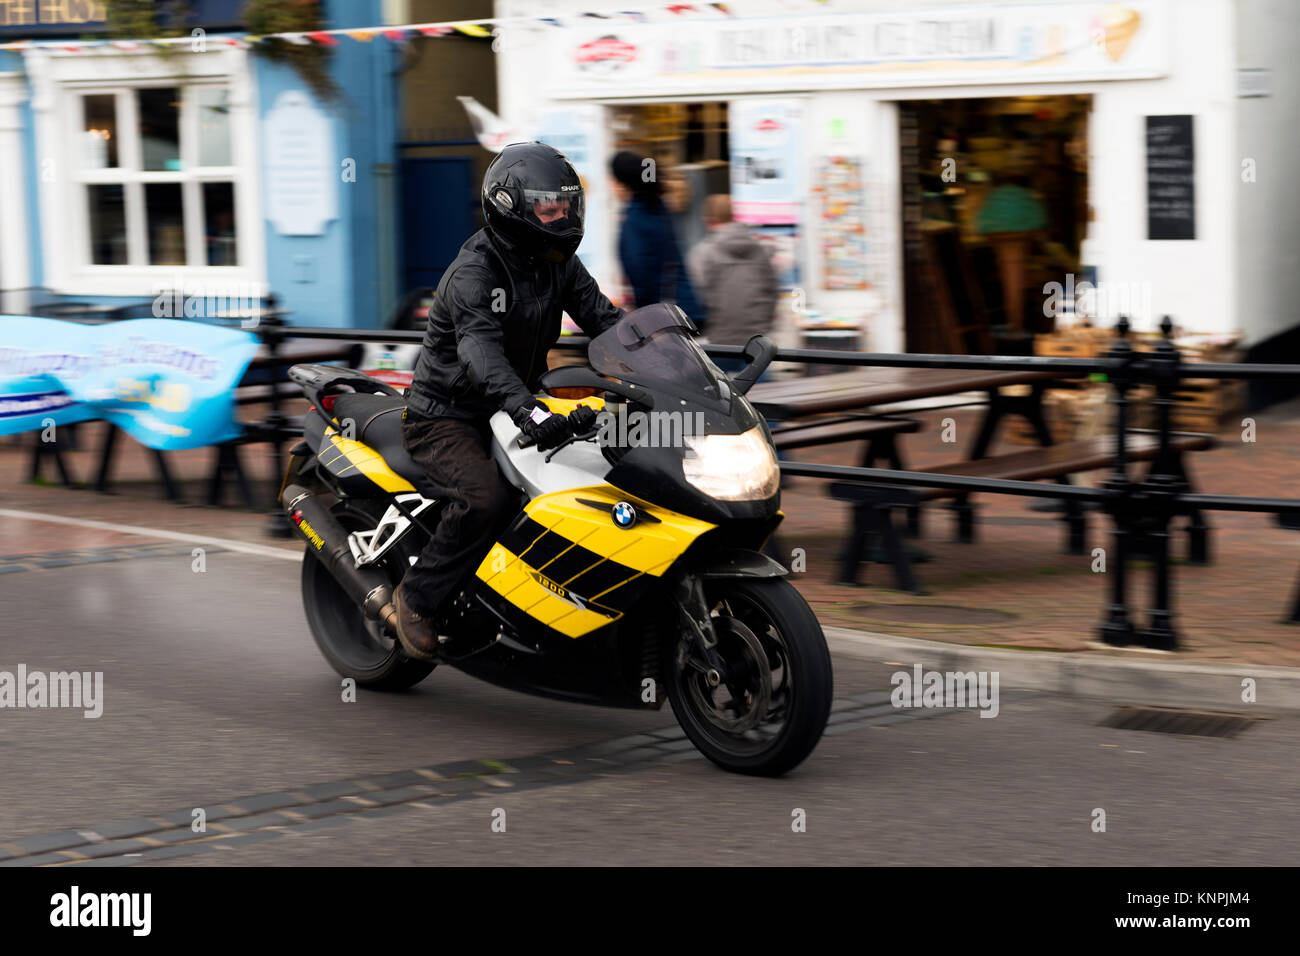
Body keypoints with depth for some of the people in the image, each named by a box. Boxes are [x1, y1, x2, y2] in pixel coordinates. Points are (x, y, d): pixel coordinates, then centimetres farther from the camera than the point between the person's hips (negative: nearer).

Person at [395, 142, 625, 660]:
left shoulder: (558, 263, 4)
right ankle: (415, 597, -13)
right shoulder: (473, 272, -22)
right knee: (485, 498, -32)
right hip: (445, 417, -8)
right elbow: (480, 350, -38)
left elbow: (605, 320, -3)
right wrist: (528, 410, -54)